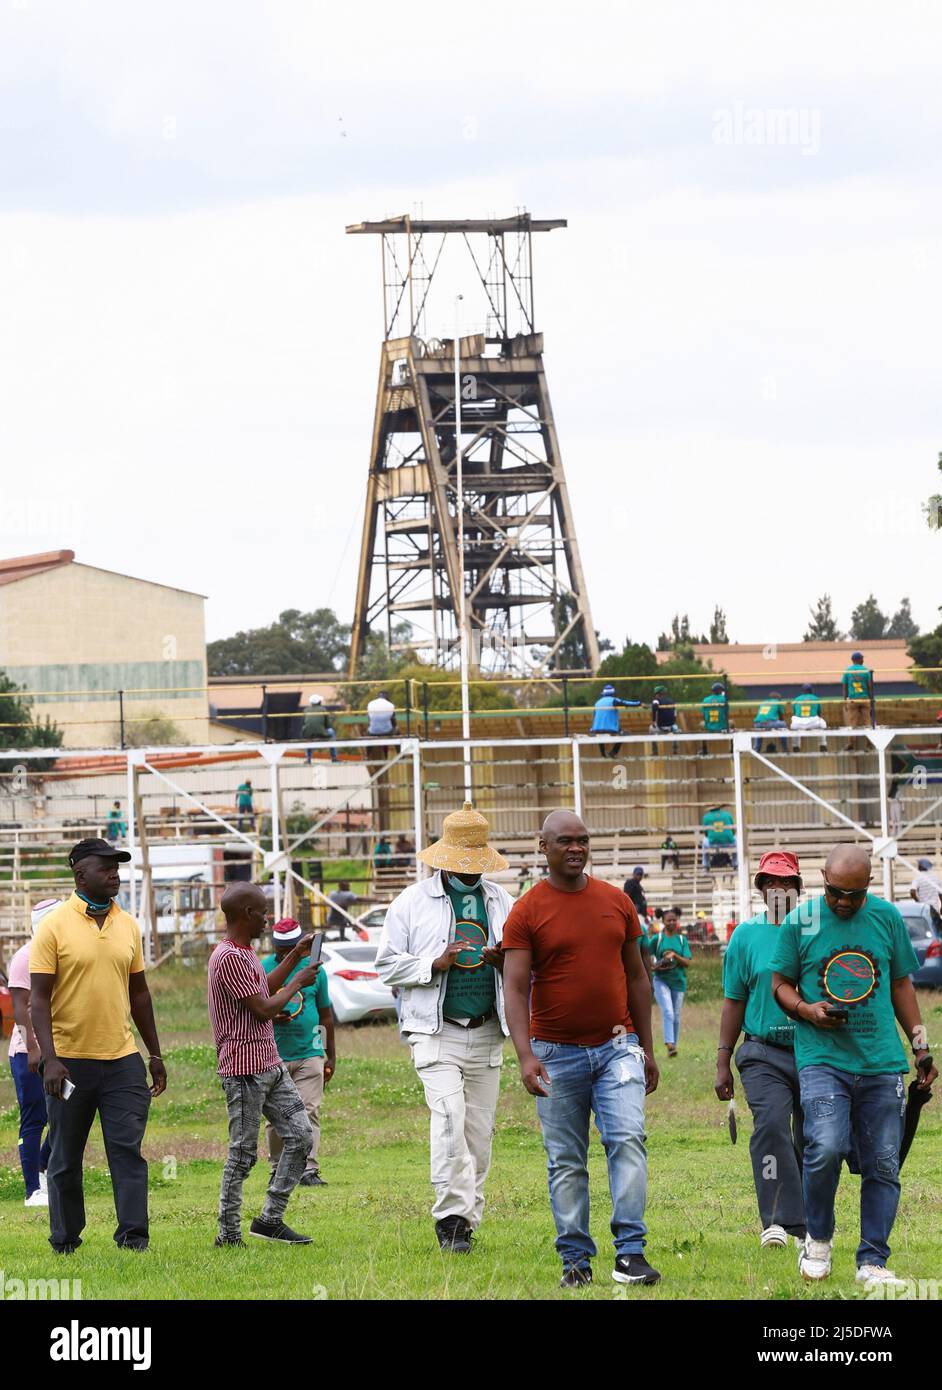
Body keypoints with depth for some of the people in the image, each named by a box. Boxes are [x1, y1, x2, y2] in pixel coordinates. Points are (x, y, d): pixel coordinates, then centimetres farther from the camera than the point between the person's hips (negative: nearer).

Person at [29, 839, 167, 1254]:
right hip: (70, 1060, -3)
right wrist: (50, 1059, -18)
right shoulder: (54, 926, -6)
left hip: (122, 1060, 3)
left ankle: (133, 1236, -6)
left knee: (128, 1149, -6)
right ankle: (64, 1243, 17)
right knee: (65, 1158, 7)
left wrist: (155, 1053, 16)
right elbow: (38, 997, -9)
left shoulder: (128, 925, 9)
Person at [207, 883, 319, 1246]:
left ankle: (271, 1219, 11)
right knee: (243, 1154, -5)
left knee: (301, 1136, 6)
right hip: (244, 1069, -10)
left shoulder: (245, 953, 14)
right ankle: (228, 1236, 2)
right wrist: (298, 982, -3)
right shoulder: (228, 958, -18)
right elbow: (264, 1008, -19)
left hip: (271, 1064, 10)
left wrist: (295, 956, 26)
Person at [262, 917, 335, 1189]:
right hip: (273, 1055, 0)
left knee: (308, 1112, -8)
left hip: (310, 1053, 0)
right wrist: (270, 1017, -18)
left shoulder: (314, 970, 7)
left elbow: (325, 1014, 15)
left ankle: (308, 1169, -10)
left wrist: (331, 1056, 15)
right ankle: (278, 1168, 14)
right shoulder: (262, 970, 3)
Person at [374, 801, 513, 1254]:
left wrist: (505, 962, -2)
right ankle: (452, 1214, -19)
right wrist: (435, 964, -14)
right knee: (449, 1115, -21)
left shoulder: (501, 902, 14)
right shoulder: (412, 902, 3)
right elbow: (387, 964, 1)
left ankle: (465, 1220, 14)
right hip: (436, 1031, -4)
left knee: (480, 1129, 4)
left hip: (487, 1034, 4)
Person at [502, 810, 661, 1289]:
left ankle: (630, 1253, -14)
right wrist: (526, 1055, -22)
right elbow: (515, 988, -9)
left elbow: (636, 977, 15)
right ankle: (575, 1259, 11)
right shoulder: (526, 912, -3)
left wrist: (646, 1048, 12)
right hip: (557, 1053, -2)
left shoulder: (617, 902, 8)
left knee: (627, 1140, -13)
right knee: (566, 1162, 4)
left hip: (617, 1046, 2)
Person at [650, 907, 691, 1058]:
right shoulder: (657, 938, 2)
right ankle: (669, 1044, -27)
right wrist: (654, 966, -13)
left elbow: (686, 962, 1)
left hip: (678, 981, 3)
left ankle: (674, 1045, 18)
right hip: (661, 980, -3)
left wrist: (674, 956, -16)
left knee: (676, 1016, 7)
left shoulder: (682, 939, 6)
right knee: (667, 1012, -18)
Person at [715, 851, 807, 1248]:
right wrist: (723, 1063, 8)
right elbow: (734, 1002, 10)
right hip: (764, 1055, -1)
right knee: (770, 1125, -21)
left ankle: (809, 1226, 19)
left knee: (811, 1141, 6)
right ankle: (779, 1220, -25)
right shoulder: (746, 934, 6)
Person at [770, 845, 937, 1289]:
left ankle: (873, 1262, 9)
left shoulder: (887, 918, 8)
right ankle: (818, 1237, 3)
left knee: (883, 1165, 0)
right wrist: (806, 1010, -11)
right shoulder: (800, 921, 2)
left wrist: (921, 1047, 14)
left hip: (882, 1062, 3)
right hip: (822, 1058, -3)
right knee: (825, 1148, -21)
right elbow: (780, 984, 10)